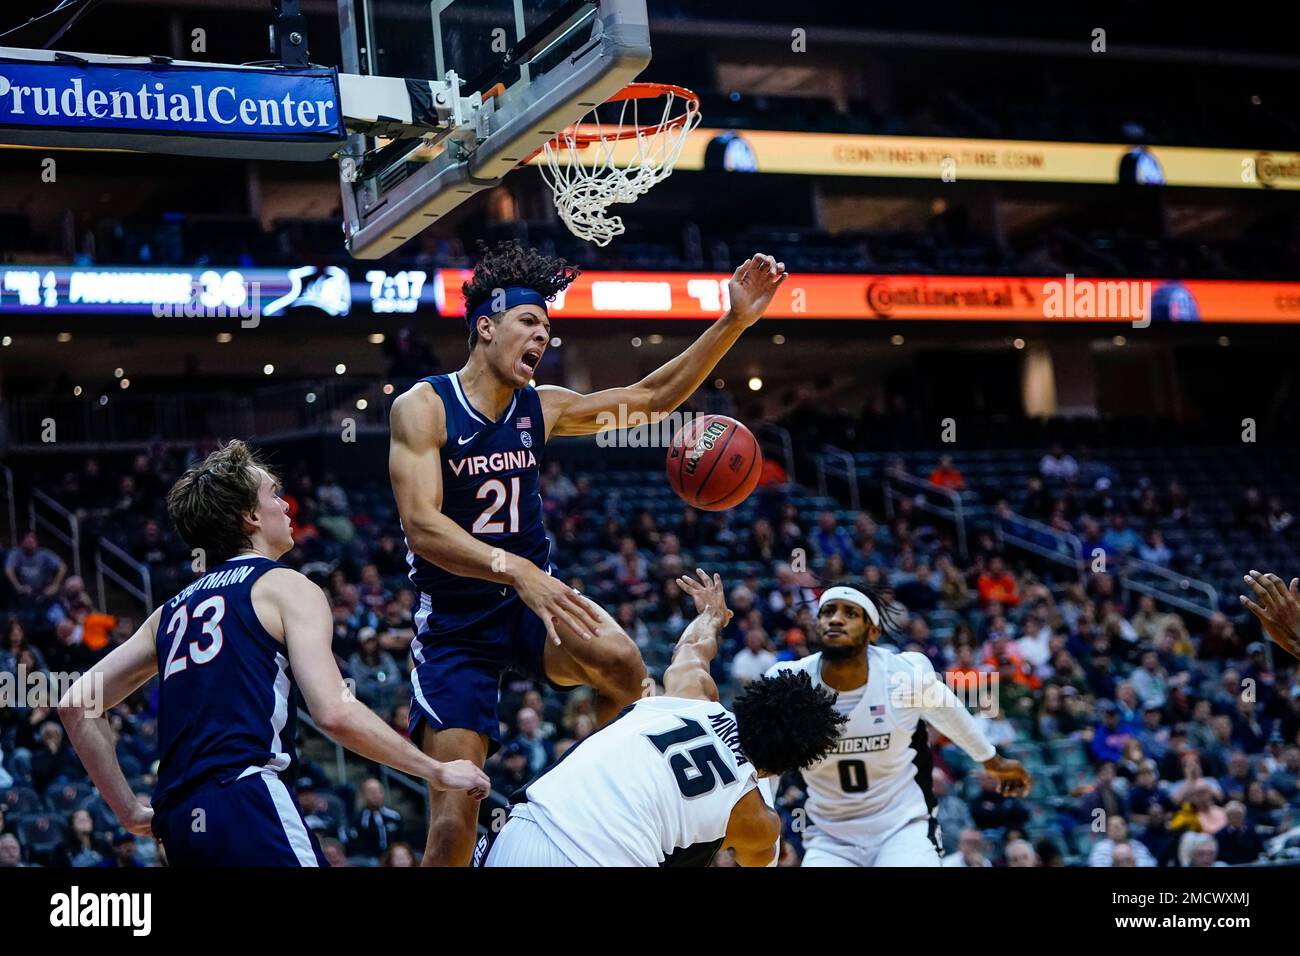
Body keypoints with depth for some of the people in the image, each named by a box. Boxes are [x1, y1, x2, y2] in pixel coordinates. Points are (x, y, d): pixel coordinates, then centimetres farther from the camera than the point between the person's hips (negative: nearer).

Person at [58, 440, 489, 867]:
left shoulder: (173, 610, 24)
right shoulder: (286, 588, 4)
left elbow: (77, 704, 23)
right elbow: (335, 713, -9)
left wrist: (131, 811, 24)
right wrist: (437, 771, 1)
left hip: (179, 819, 8)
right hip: (248, 802, -8)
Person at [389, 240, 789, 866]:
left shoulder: (542, 408, 3)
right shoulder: (423, 407, -13)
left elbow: (652, 397, 6)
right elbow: (421, 526, -24)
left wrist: (733, 324, -6)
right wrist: (515, 569, -40)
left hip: (529, 601, 4)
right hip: (453, 624, -4)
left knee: (622, 663, -31)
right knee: (453, 828, -10)